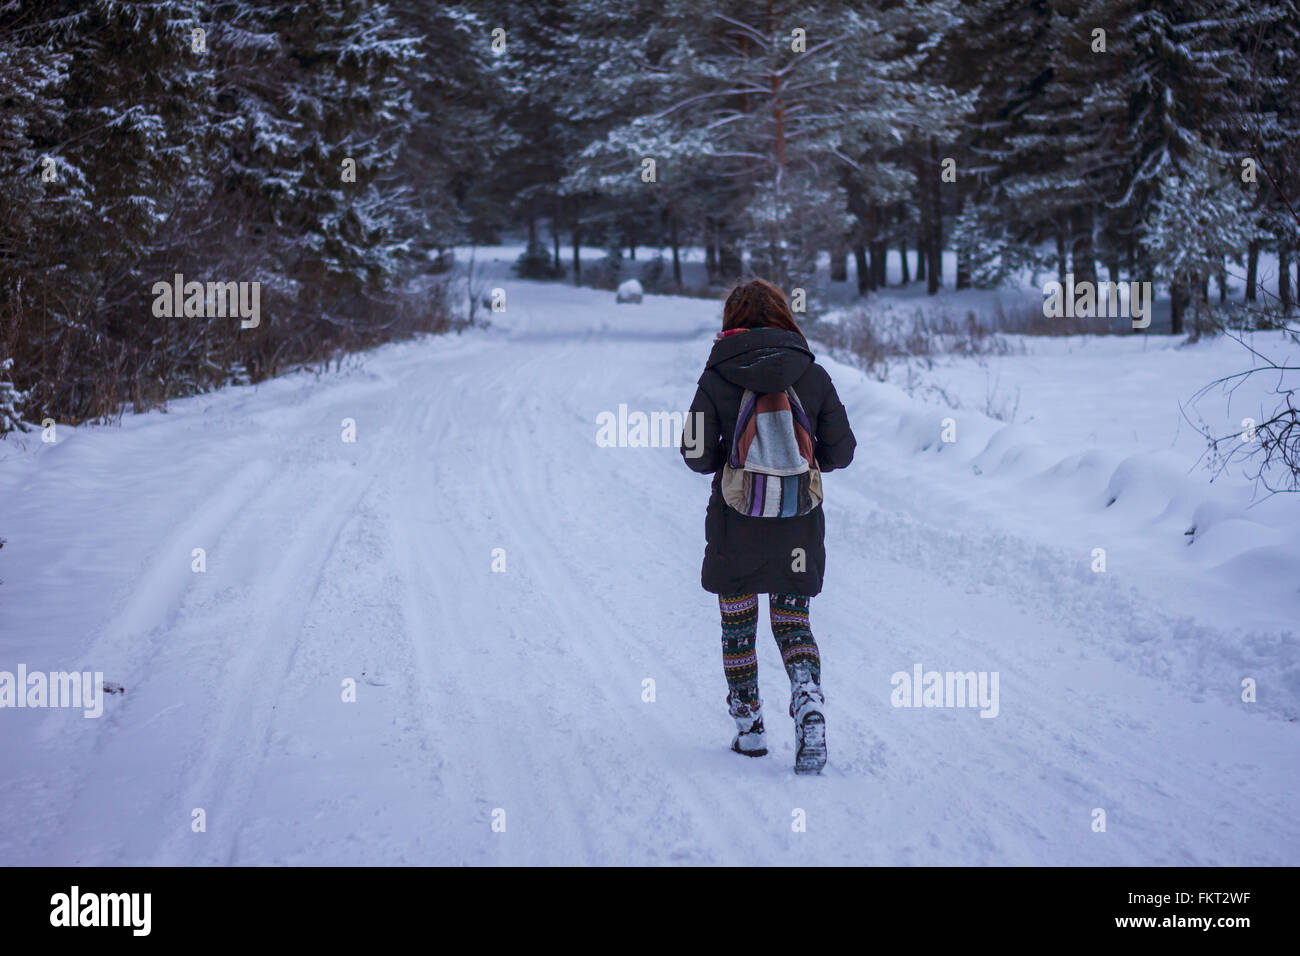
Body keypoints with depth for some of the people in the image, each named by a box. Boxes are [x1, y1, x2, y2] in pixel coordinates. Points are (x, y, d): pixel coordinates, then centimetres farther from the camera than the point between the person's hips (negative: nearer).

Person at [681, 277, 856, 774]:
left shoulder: (717, 377, -7)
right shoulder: (812, 374, -3)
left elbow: (697, 455, -7)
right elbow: (841, 450, -1)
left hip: (736, 523, -1)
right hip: (799, 524, 2)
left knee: (738, 625, 14)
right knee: (792, 621, 12)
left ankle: (749, 727, 18)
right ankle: (808, 695, -16)